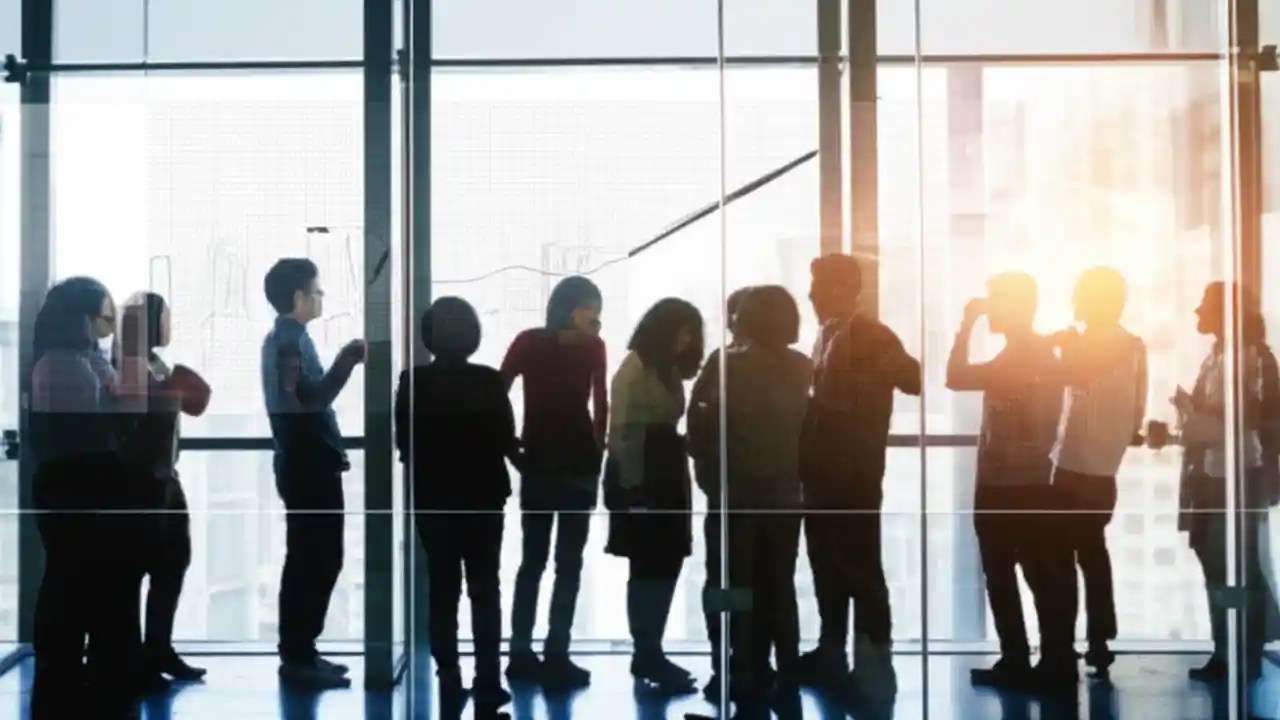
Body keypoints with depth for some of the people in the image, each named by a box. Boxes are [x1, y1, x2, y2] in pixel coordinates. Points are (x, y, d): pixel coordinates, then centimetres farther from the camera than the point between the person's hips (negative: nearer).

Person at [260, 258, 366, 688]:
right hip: (309, 468, -10)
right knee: (316, 561, -6)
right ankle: (299, 657, -1)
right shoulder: (291, 340, -15)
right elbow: (312, 399, -26)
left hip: (305, 465, 10)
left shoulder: (284, 337, 16)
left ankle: (298, 652, 20)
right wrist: (348, 359, -20)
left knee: (309, 560, 14)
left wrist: (347, 361, 18)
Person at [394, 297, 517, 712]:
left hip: (432, 498, 1)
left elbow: (403, 444, -1)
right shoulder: (489, 382, -13)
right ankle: (488, 683, 5)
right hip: (482, 496, -1)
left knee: (443, 592, 10)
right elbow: (507, 442, -8)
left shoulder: (412, 383, -8)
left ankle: (450, 684, 9)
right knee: (485, 591, 9)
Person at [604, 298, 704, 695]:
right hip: (640, 480, -7)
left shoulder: (668, 369, 13)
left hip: (667, 476, 7)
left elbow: (668, 427, 6)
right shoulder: (634, 368, -8)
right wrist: (633, 486, -15)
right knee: (649, 567, -3)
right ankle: (647, 654, 5)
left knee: (666, 564, 8)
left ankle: (649, 652, 16)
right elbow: (622, 431, -12)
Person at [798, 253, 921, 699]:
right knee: (827, 566, 14)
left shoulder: (872, 336, -10)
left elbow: (913, 380, -21)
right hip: (822, 474, 8)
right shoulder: (826, 336, 14)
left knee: (860, 569, -3)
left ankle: (874, 664, 3)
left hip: (855, 475, -8)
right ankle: (832, 655, 24)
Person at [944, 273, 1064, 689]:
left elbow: (956, 378, -16)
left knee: (1002, 577, -2)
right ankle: (1056, 657, 13)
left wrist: (966, 327, -8)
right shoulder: (1041, 352, 13)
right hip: (1030, 481, 9)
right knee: (1040, 574, 10)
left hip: (1005, 484, -9)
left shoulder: (1018, 356, -15)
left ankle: (1017, 661, 1)